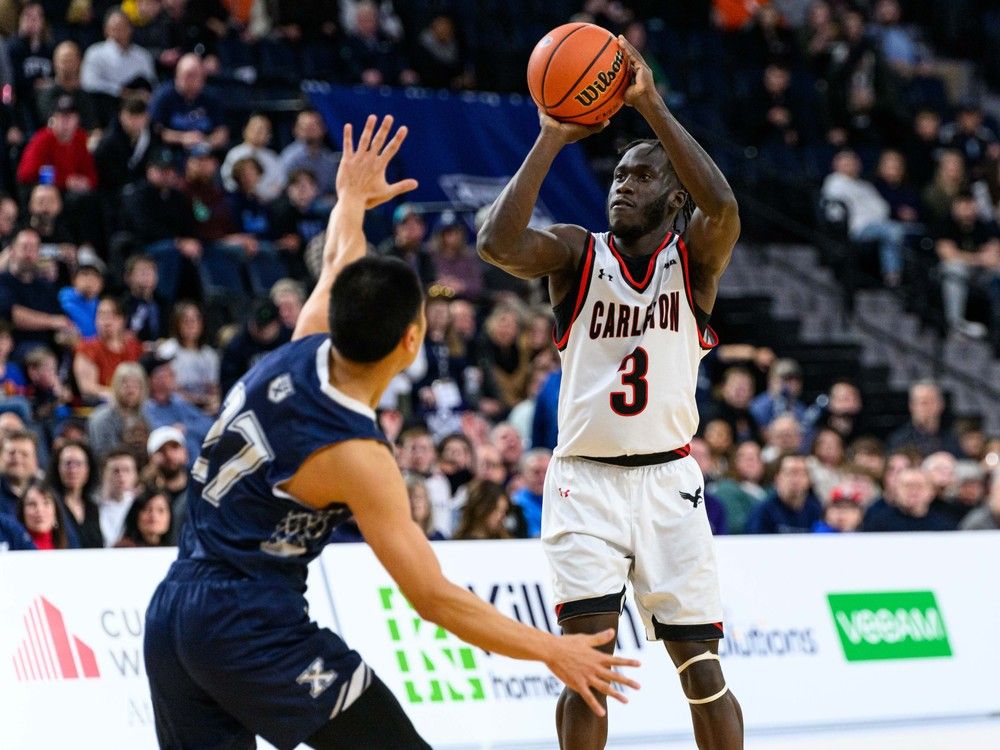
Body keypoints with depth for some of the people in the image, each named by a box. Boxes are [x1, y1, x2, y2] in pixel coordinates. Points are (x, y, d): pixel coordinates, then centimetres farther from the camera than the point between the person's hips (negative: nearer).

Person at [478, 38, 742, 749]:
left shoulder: (694, 257, 2)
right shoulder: (577, 252, 2)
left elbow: (722, 206, -23)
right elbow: (498, 244, -20)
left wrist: (653, 105, -23)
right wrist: (552, 138, -19)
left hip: (668, 478, 0)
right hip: (585, 480, 0)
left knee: (701, 668, 1)